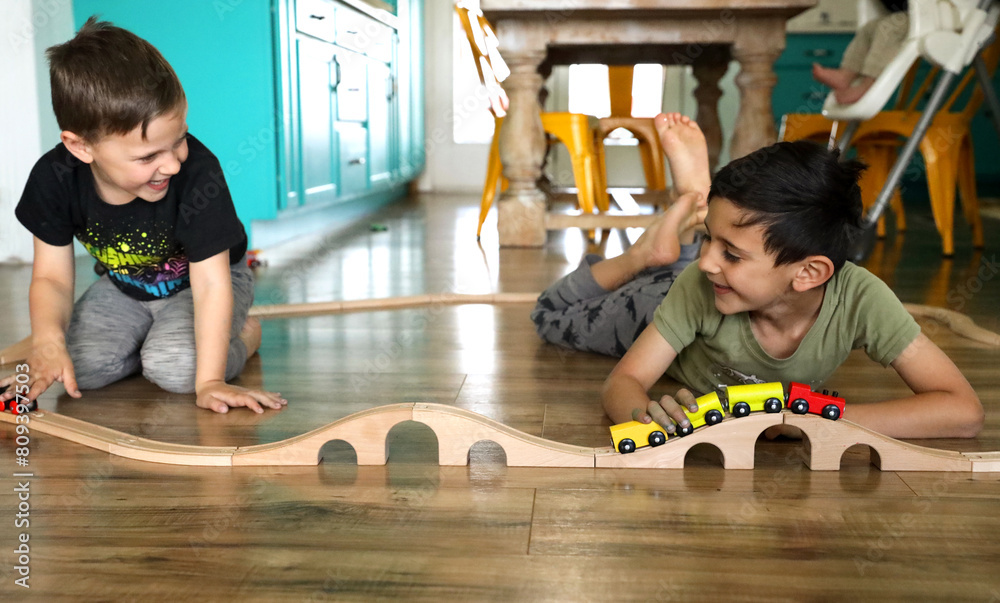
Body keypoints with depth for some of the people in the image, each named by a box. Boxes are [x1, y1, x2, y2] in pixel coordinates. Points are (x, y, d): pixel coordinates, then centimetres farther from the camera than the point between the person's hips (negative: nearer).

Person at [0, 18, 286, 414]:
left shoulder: (198, 173, -35)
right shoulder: (55, 178, -22)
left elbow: (210, 283, -33)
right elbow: (52, 277, -13)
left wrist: (209, 381, -37)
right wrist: (47, 341, -35)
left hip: (196, 285, -4)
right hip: (124, 288, 4)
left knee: (175, 368, -29)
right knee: (80, 368, -17)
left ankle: (244, 333, 1)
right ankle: (149, 335, 11)